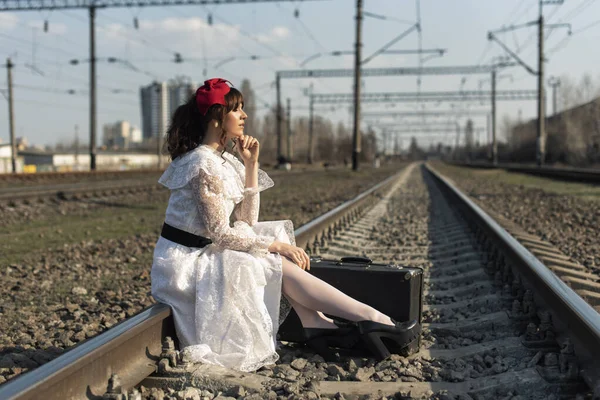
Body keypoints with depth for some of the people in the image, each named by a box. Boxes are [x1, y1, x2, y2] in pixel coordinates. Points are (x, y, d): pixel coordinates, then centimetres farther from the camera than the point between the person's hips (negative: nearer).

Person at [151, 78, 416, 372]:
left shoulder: (223, 160, 9)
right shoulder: (203, 164, -20)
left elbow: (247, 220, 6)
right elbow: (220, 233, -21)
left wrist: (251, 165, 0)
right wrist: (276, 245, -14)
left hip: (203, 253, 9)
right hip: (186, 263, -9)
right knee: (279, 265, -13)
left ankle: (315, 323, -11)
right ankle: (369, 317, -9)